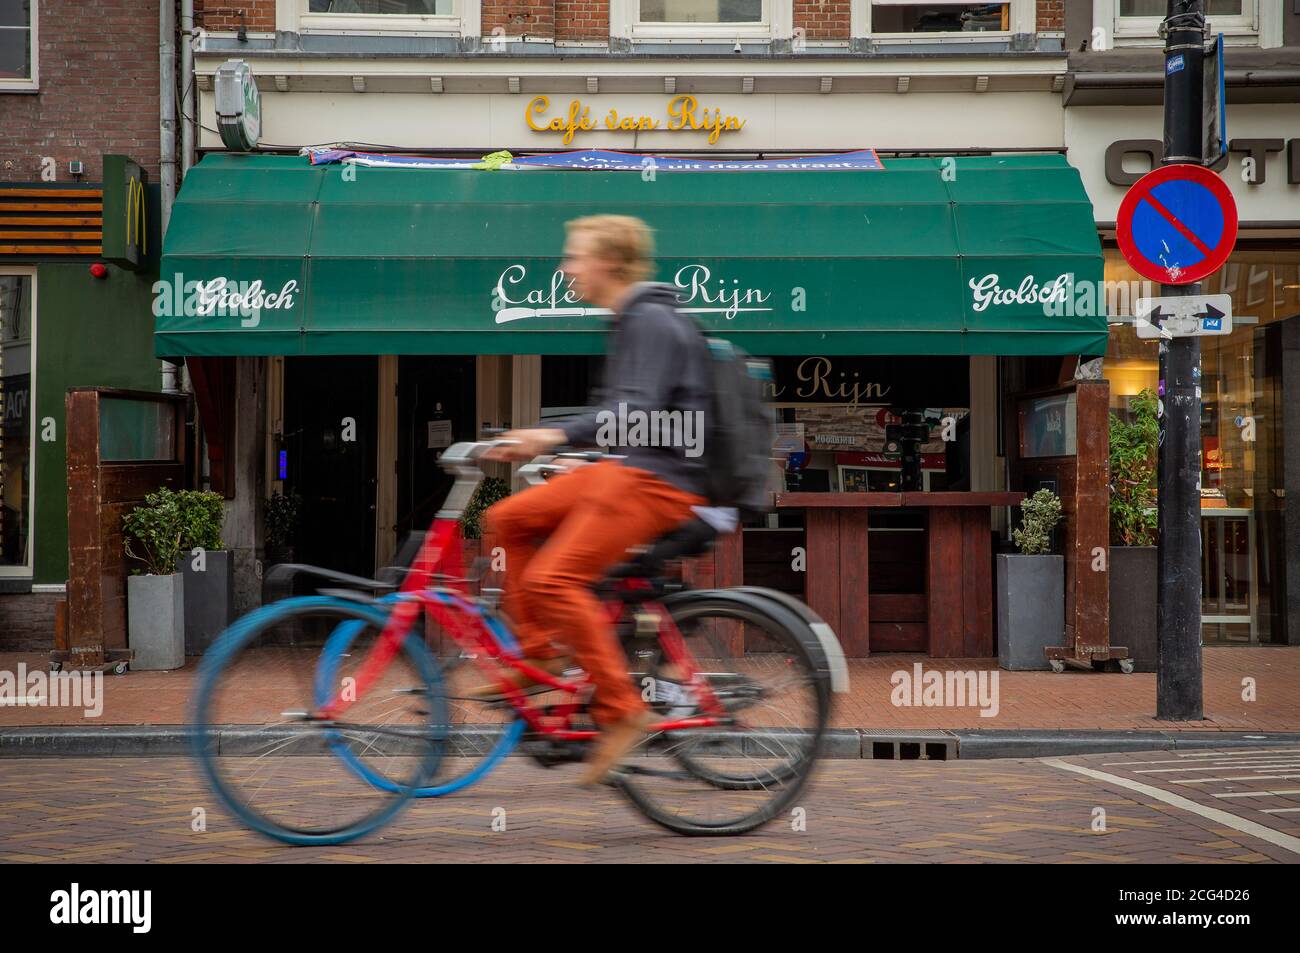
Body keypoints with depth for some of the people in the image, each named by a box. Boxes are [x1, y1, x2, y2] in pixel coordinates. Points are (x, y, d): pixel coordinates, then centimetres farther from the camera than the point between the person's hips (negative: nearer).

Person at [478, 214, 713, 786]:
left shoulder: (652, 322, -14)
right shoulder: (631, 321, 17)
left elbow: (635, 412, -26)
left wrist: (556, 436, -36)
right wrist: (531, 441, 24)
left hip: (662, 478, -10)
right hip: (628, 468, 10)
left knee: (554, 578, -20)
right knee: (508, 520, 7)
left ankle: (621, 711, -14)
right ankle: (540, 656, 9)